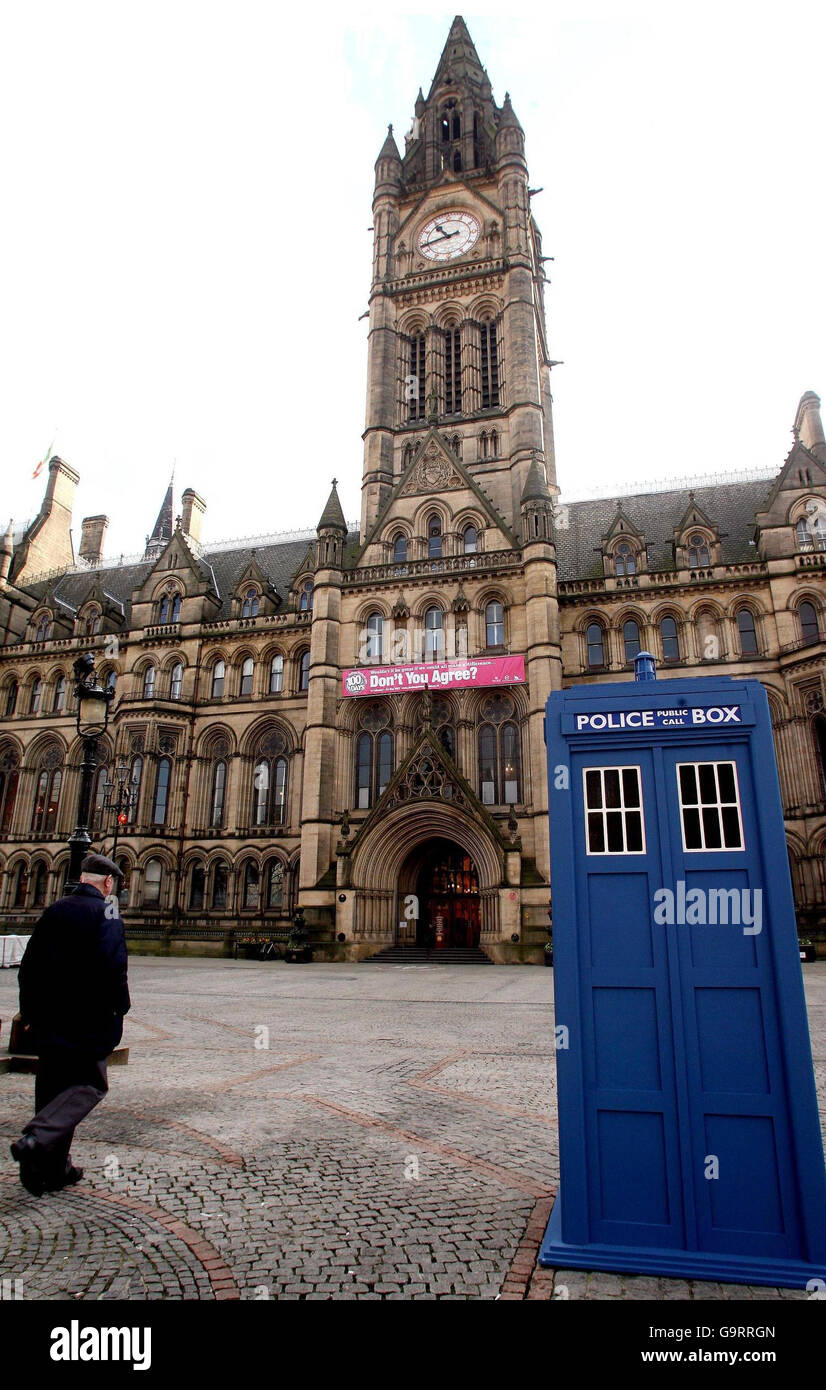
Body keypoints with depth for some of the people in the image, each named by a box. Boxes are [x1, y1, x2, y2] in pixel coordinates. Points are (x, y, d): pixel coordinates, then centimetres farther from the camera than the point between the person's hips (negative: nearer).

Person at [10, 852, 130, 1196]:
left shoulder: (54, 911, 9)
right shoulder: (105, 911, -12)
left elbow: (29, 965, 13)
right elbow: (113, 966, -21)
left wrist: (29, 1012, 20)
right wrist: (119, 1008, -8)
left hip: (48, 1019, 7)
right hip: (87, 1021, -7)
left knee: (52, 1088, 16)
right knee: (90, 1084, 4)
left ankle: (54, 1168, 22)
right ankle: (37, 1139, -14)